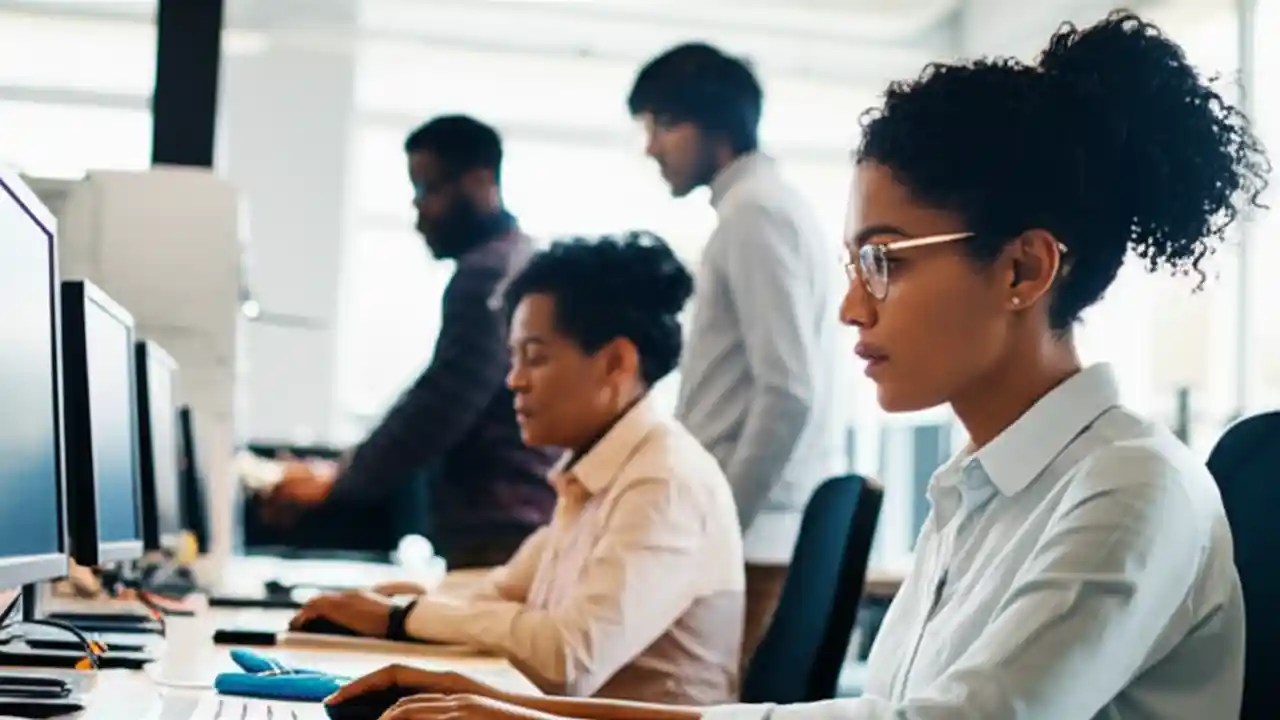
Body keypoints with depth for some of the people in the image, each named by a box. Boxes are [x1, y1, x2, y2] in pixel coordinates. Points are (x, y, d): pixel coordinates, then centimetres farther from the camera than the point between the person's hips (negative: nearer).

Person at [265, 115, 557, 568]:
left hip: (498, 541, -10)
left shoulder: (489, 275, -12)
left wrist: (336, 484, -9)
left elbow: (440, 404, -18)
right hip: (523, 533, 10)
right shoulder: (522, 263, 20)